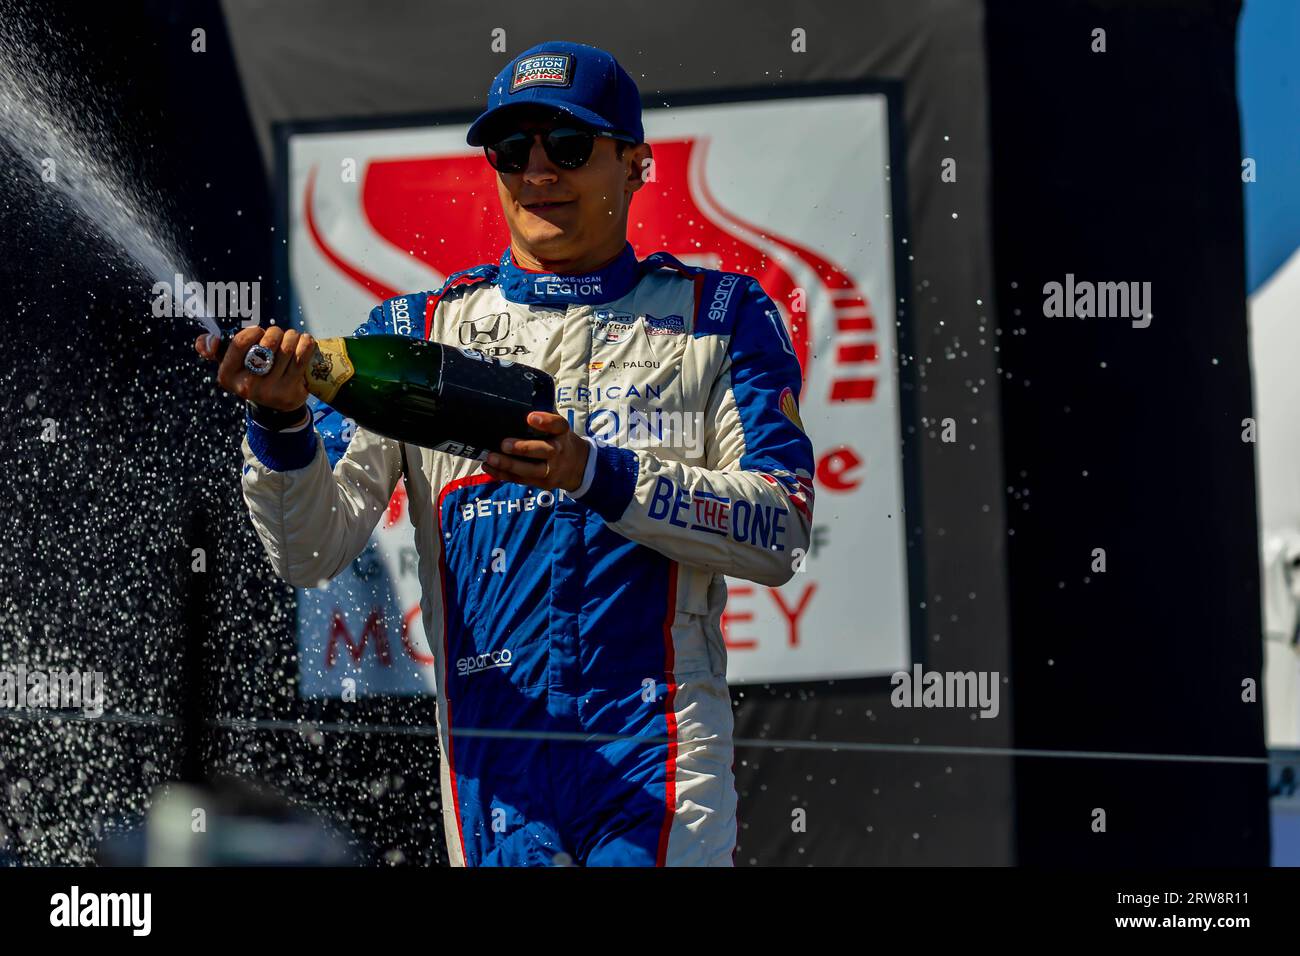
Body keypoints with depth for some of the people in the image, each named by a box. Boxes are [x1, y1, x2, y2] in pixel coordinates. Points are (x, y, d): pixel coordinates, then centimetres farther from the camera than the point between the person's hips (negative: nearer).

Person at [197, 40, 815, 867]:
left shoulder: (720, 316, 9)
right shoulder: (417, 330, 13)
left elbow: (781, 531, -5)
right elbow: (313, 550, 3)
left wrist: (600, 475, -17)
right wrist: (281, 427, -17)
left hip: (662, 764, -2)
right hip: (493, 762, 2)